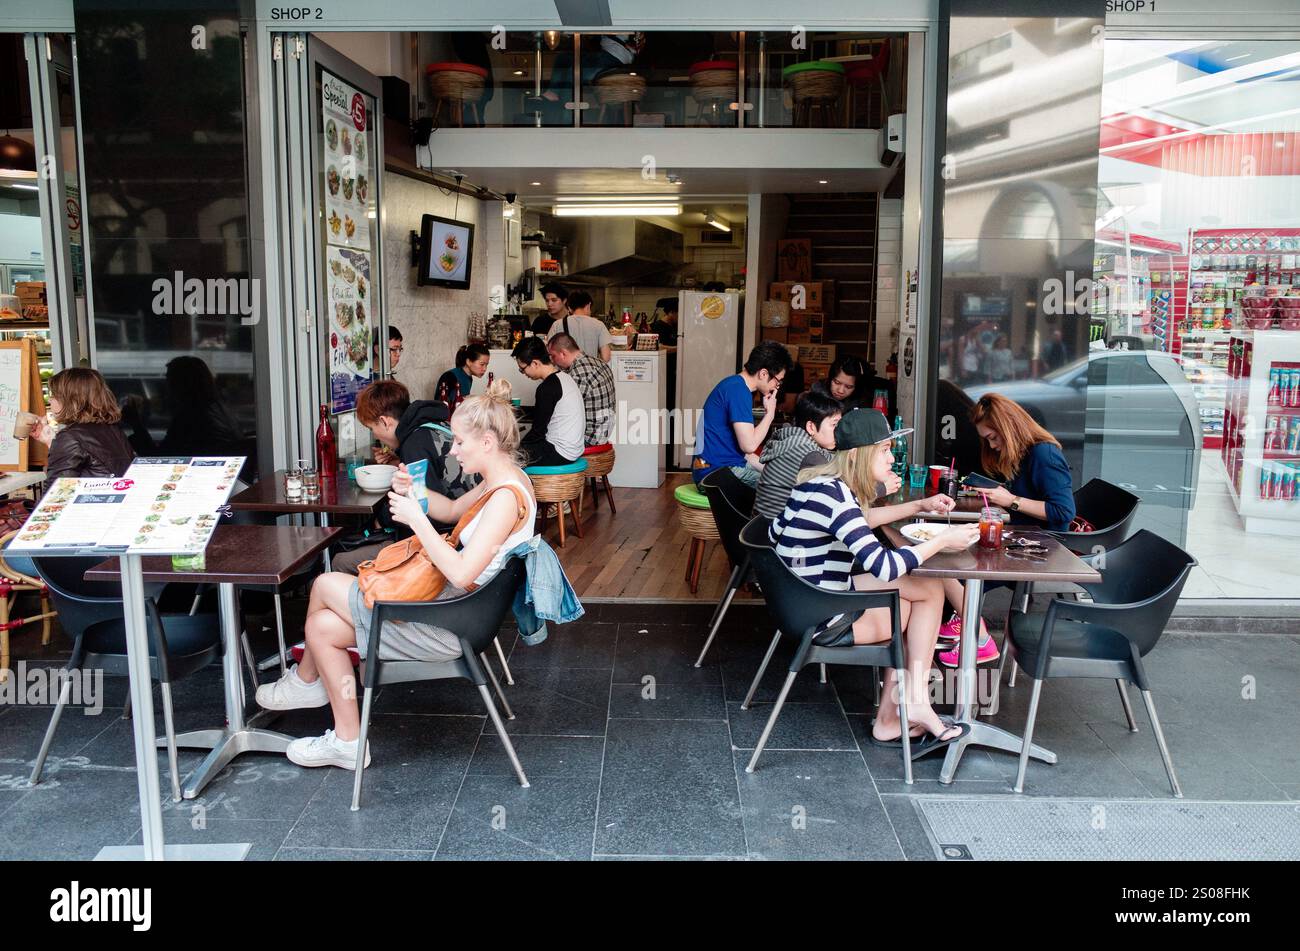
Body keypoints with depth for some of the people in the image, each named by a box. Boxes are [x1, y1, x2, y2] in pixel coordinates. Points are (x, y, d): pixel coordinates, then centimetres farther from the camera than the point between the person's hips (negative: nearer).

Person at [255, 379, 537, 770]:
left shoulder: (506, 497, -25)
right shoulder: (503, 480, 6)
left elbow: (460, 574, -31)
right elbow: (453, 510, 24)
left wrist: (416, 518, -23)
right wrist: (413, 491, 5)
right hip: (449, 602, 10)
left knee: (325, 586, 0)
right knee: (323, 625, 9)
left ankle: (305, 679, 25)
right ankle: (346, 741, 22)